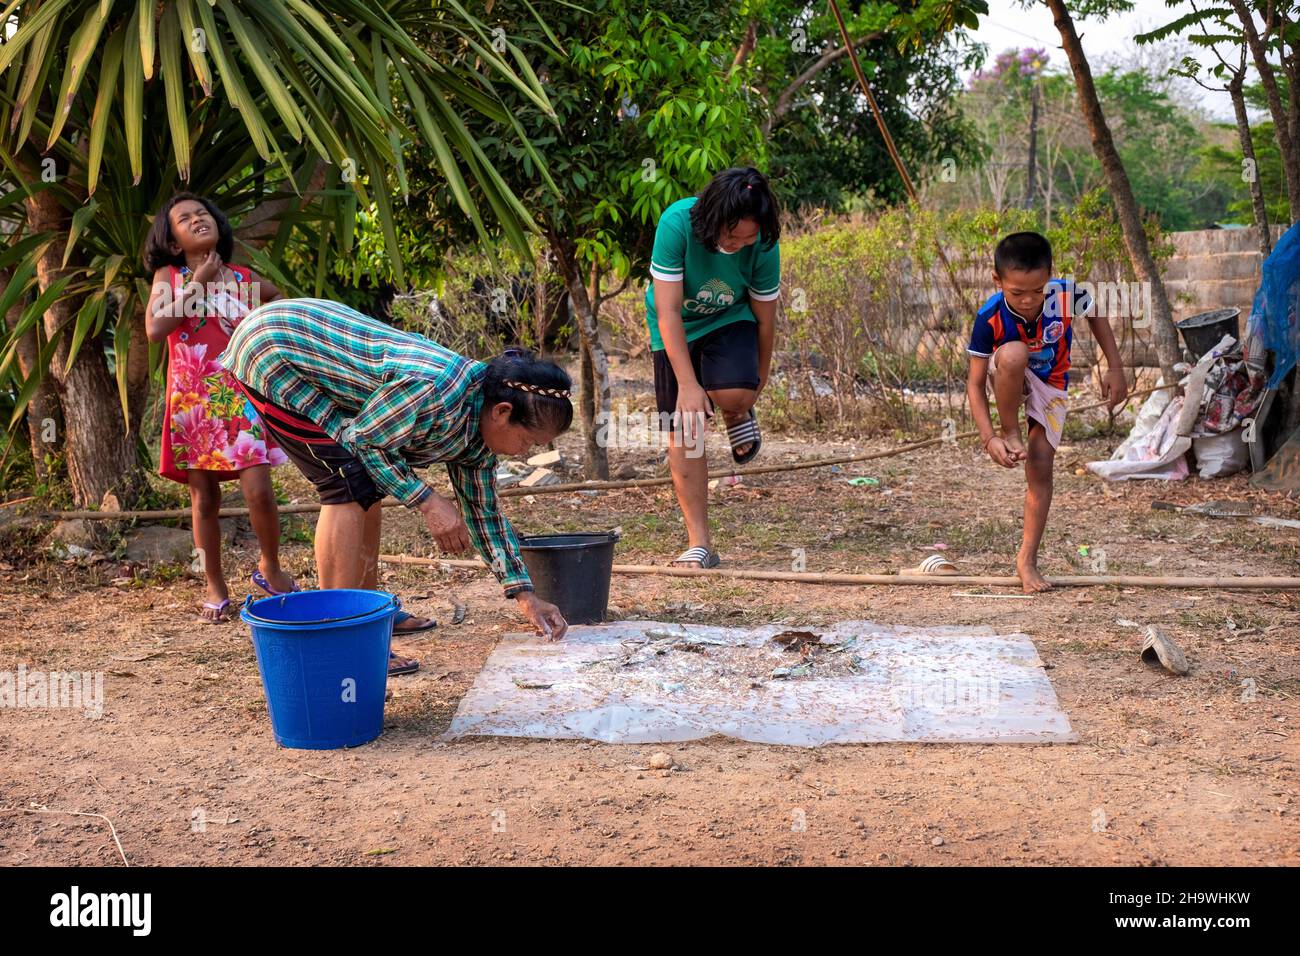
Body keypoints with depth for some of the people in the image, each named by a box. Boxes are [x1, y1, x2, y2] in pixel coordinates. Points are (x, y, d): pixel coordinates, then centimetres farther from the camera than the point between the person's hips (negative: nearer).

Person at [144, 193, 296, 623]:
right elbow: (154, 329, -13)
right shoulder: (169, 277, 4)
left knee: (258, 491, -12)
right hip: (192, 403, 0)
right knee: (203, 497, 5)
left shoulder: (244, 279, 8)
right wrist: (197, 283, -9)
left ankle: (270, 567, 13)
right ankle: (215, 588, 16)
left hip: (239, 398, 0)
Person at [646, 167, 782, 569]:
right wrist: (688, 384, -31)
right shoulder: (677, 223, -31)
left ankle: (737, 415, 9)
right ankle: (699, 543, 0)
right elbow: (668, 312, -29)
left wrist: (758, 382, 0)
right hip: (676, 328, 0)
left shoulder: (764, 246, -24)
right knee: (683, 430, -7)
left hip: (730, 321, 0)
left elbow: (765, 319, -11)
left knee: (734, 393, -31)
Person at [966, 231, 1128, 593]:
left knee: (1041, 468, -7)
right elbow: (975, 382, -27)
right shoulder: (990, 317, -32)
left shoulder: (1066, 294, -29)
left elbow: (1095, 314, -5)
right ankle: (1010, 433, -16)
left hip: (1050, 386, 2)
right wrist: (989, 437, -36)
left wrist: (1115, 369, -7)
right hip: (1008, 382, -2)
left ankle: (1027, 559, 4)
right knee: (1014, 354, -39)